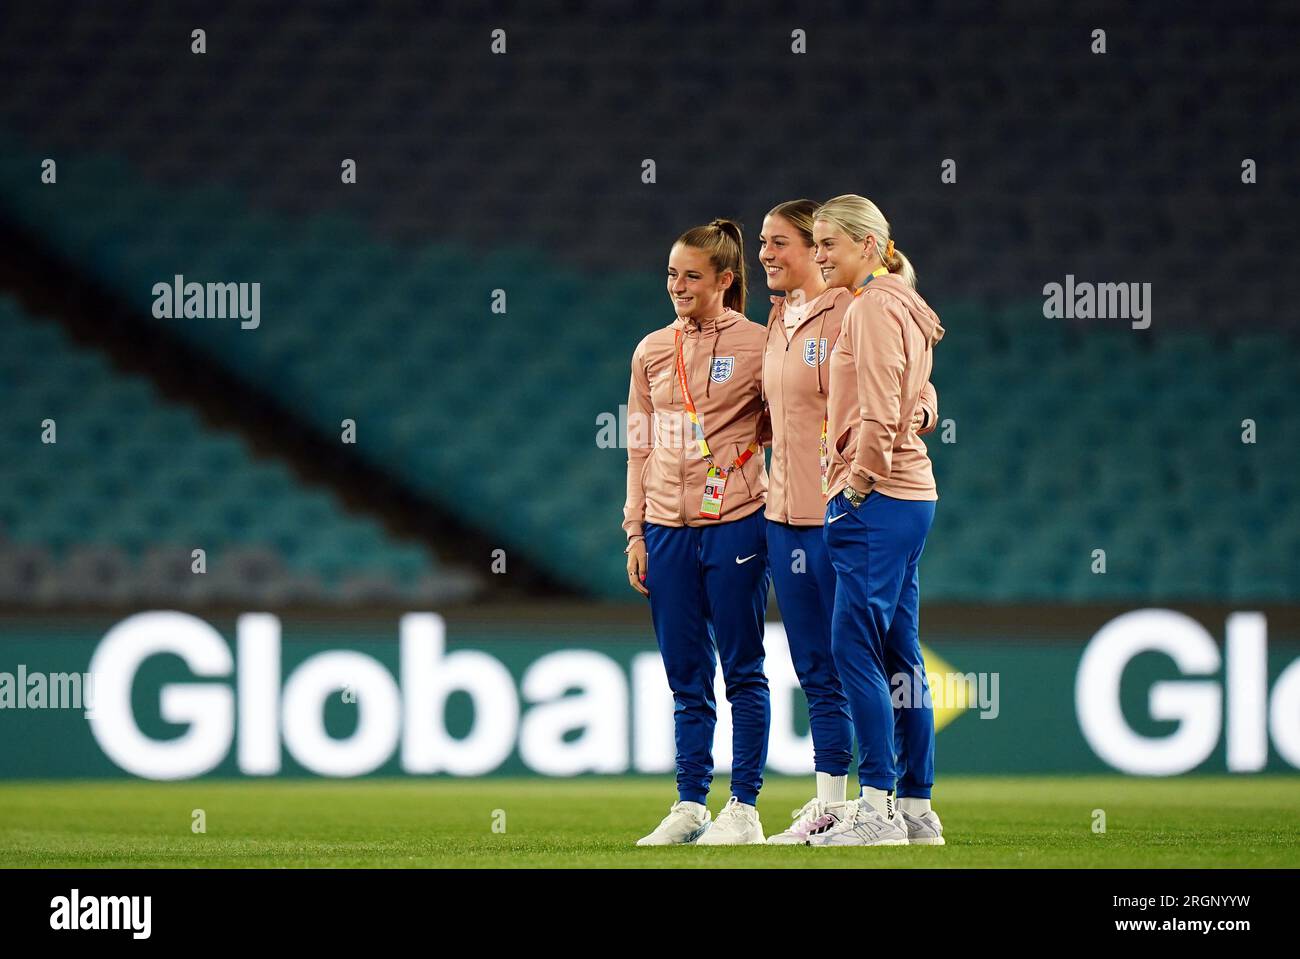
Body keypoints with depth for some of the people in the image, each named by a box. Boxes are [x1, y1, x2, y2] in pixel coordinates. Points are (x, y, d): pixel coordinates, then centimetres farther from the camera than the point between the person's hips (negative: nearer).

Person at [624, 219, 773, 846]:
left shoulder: (756, 345, -2)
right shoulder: (651, 352, 11)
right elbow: (640, 447, 13)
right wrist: (635, 532, 8)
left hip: (735, 524, -4)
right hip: (667, 528, 4)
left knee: (742, 671, -1)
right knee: (686, 677, 7)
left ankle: (744, 808, 2)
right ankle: (690, 806, 11)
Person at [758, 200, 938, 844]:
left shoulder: (852, 314, -10)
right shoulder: (779, 322, 15)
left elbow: (916, 389, -11)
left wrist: (918, 414, -31)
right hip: (785, 512, 8)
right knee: (816, 670, 11)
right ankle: (829, 804, 16)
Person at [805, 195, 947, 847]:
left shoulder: (874, 306, -11)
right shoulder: (904, 308, 19)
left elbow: (878, 412, -18)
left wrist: (858, 483, -11)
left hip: (875, 499, -10)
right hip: (912, 496, 10)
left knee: (855, 649, -11)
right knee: (899, 655, 10)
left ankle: (878, 810, -14)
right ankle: (917, 809, 11)